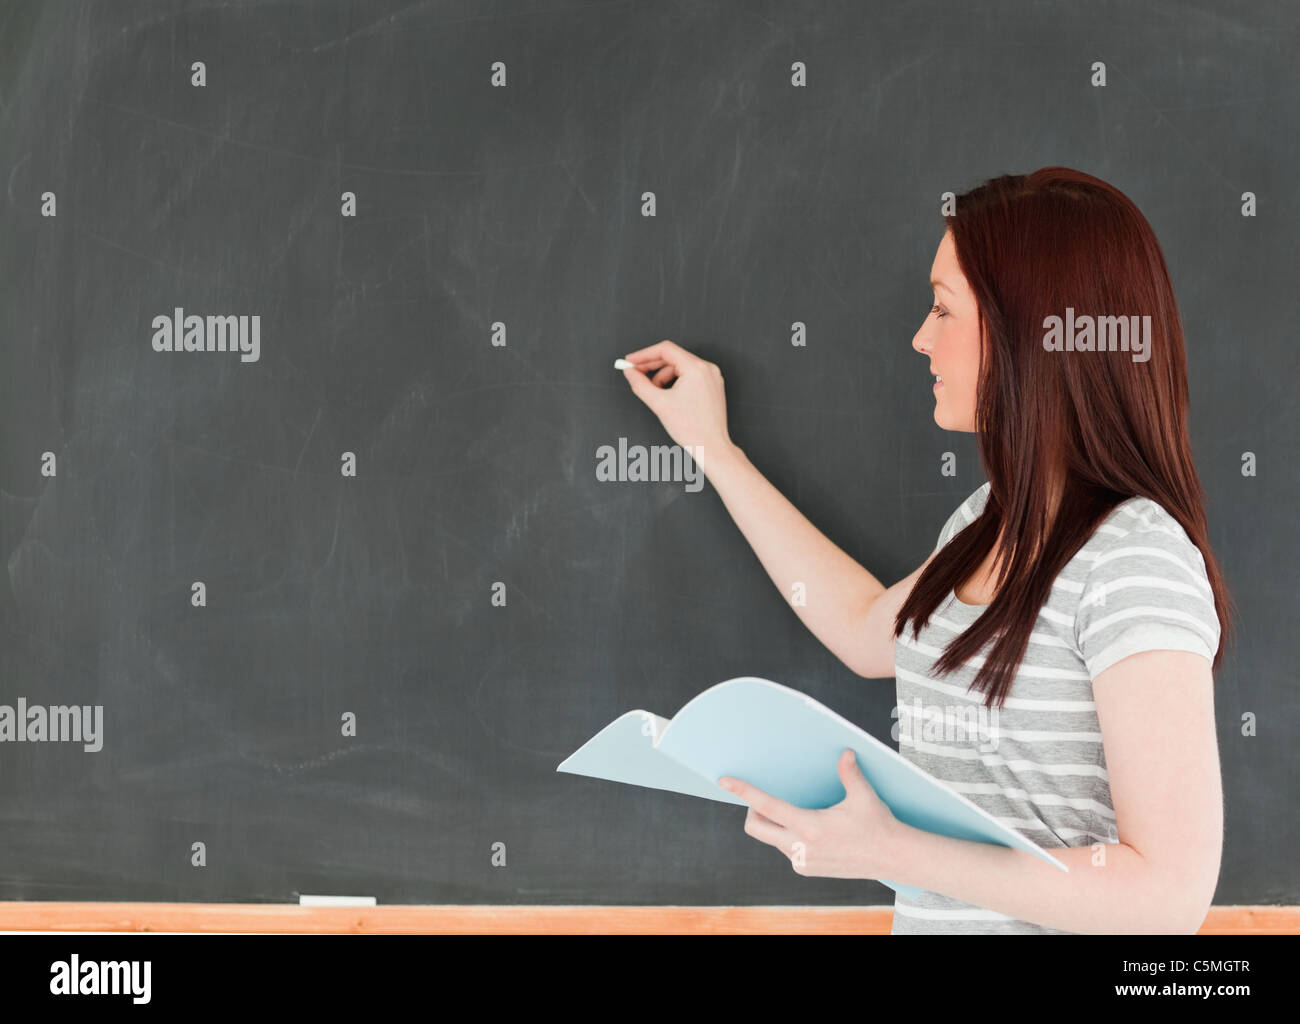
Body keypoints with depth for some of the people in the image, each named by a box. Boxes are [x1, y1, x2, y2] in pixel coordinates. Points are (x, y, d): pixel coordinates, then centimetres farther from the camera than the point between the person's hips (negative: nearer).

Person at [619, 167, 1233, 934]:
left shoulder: (1134, 556, -21)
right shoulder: (993, 521, 5)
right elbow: (870, 631, 20)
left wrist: (890, 852, -25)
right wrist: (713, 449, 20)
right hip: (932, 915, 7)